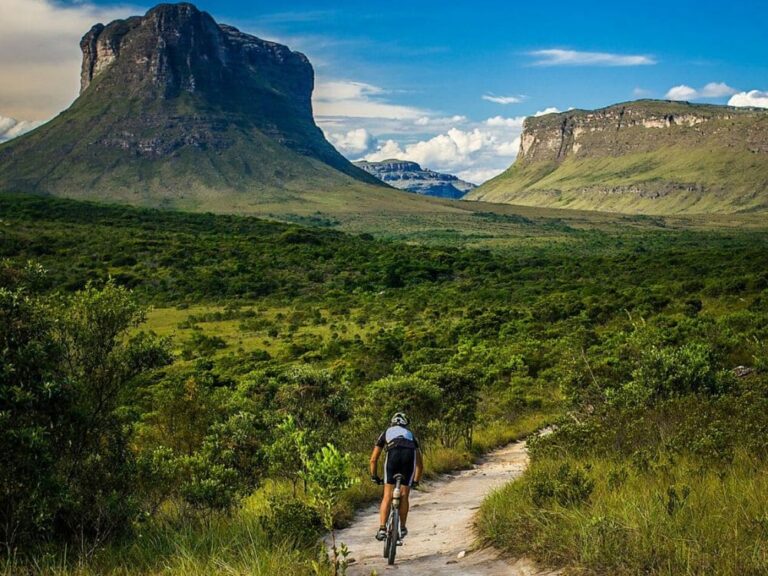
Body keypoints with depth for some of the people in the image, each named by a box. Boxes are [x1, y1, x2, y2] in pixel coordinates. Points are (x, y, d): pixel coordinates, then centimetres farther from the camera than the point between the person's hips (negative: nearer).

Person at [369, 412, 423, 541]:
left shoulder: (386, 432, 35)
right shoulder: (410, 435, 38)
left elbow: (373, 459, 33)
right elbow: (420, 464, 36)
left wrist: (374, 476, 45)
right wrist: (416, 481, 46)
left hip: (393, 453, -1)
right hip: (410, 454, 1)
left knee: (387, 496, 4)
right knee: (404, 496, 14)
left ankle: (382, 529, -2)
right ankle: (402, 528, 22)